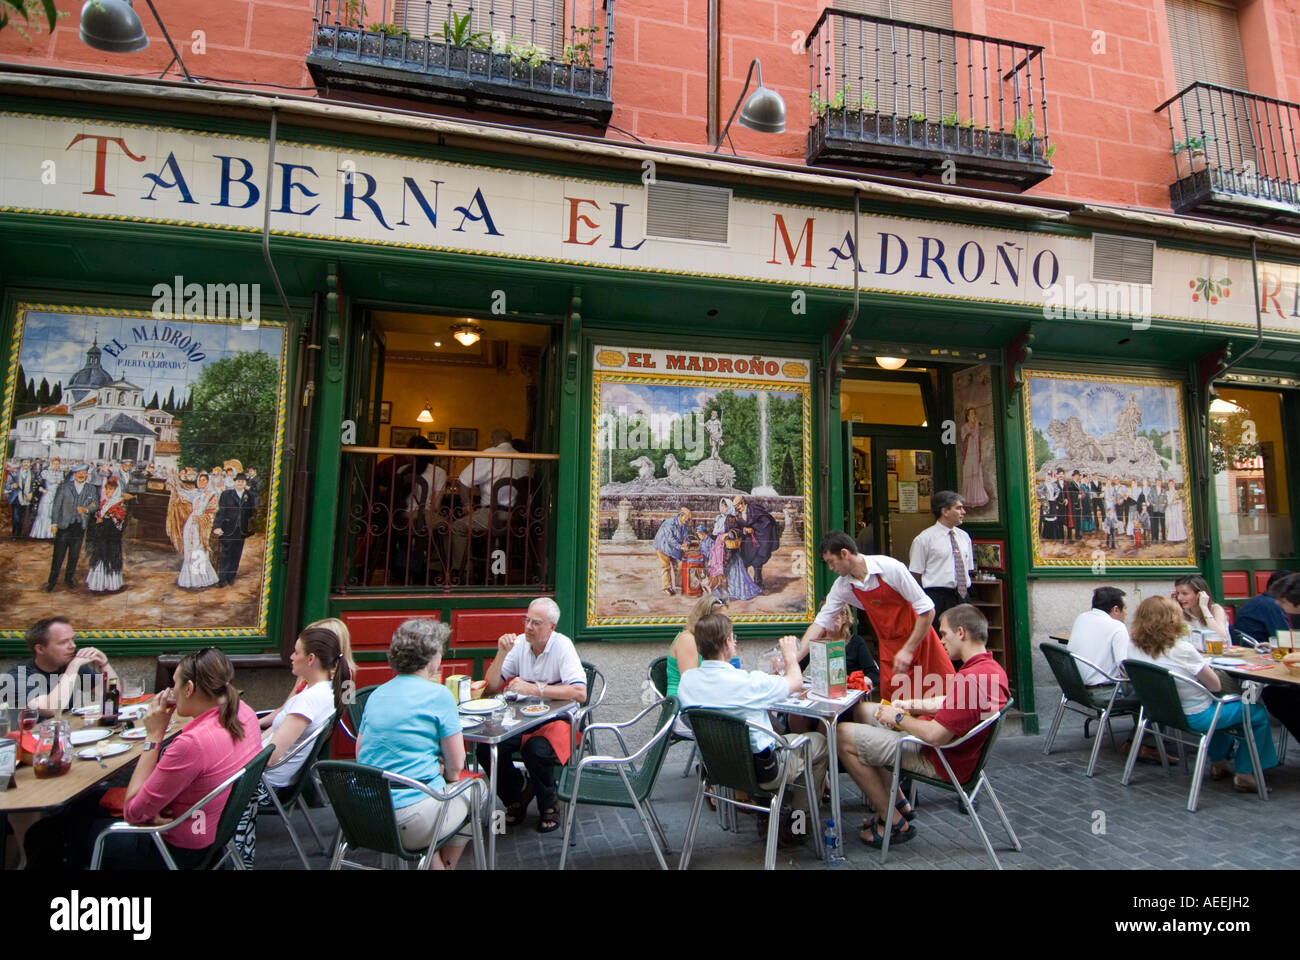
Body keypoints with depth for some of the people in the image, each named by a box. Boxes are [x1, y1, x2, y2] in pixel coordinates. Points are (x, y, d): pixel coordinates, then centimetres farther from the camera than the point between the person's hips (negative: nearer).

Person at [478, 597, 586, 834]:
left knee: (537, 750, -32)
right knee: (485, 747, -18)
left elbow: (580, 693, -24)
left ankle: (548, 807, 0)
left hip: (555, 719, -4)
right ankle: (516, 796, 11)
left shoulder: (562, 646, -13)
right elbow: (490, 687, 2)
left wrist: (534, 689, -23)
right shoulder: (519, 643, 1)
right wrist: (501, 654, -14)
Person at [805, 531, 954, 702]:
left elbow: (927, 611, -17)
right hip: (889, 647, 4)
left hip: (918, 637, -4)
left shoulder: (890, 568, -22)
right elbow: (820, 623, -3)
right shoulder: (842, 586, -7)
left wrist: (908, 650, -18)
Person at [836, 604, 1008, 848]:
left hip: (940, 762, -10)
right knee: (863, 711, 18)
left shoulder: (970, 679, -31)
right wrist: (910, 705, 4)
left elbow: (935, 736, -30)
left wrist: (899, 718, -14)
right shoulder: (992, 668, 3)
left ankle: (895, 823, 2)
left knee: (844, 737, -12)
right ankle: (899, 803, 19)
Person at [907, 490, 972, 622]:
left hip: (962, 596, 6)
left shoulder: (964, 536, 13)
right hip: (937, 597, -5)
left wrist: (964, 593, 14)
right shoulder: (924, 538, -6)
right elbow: (915, 574, -5)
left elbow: (967, 569, 20)